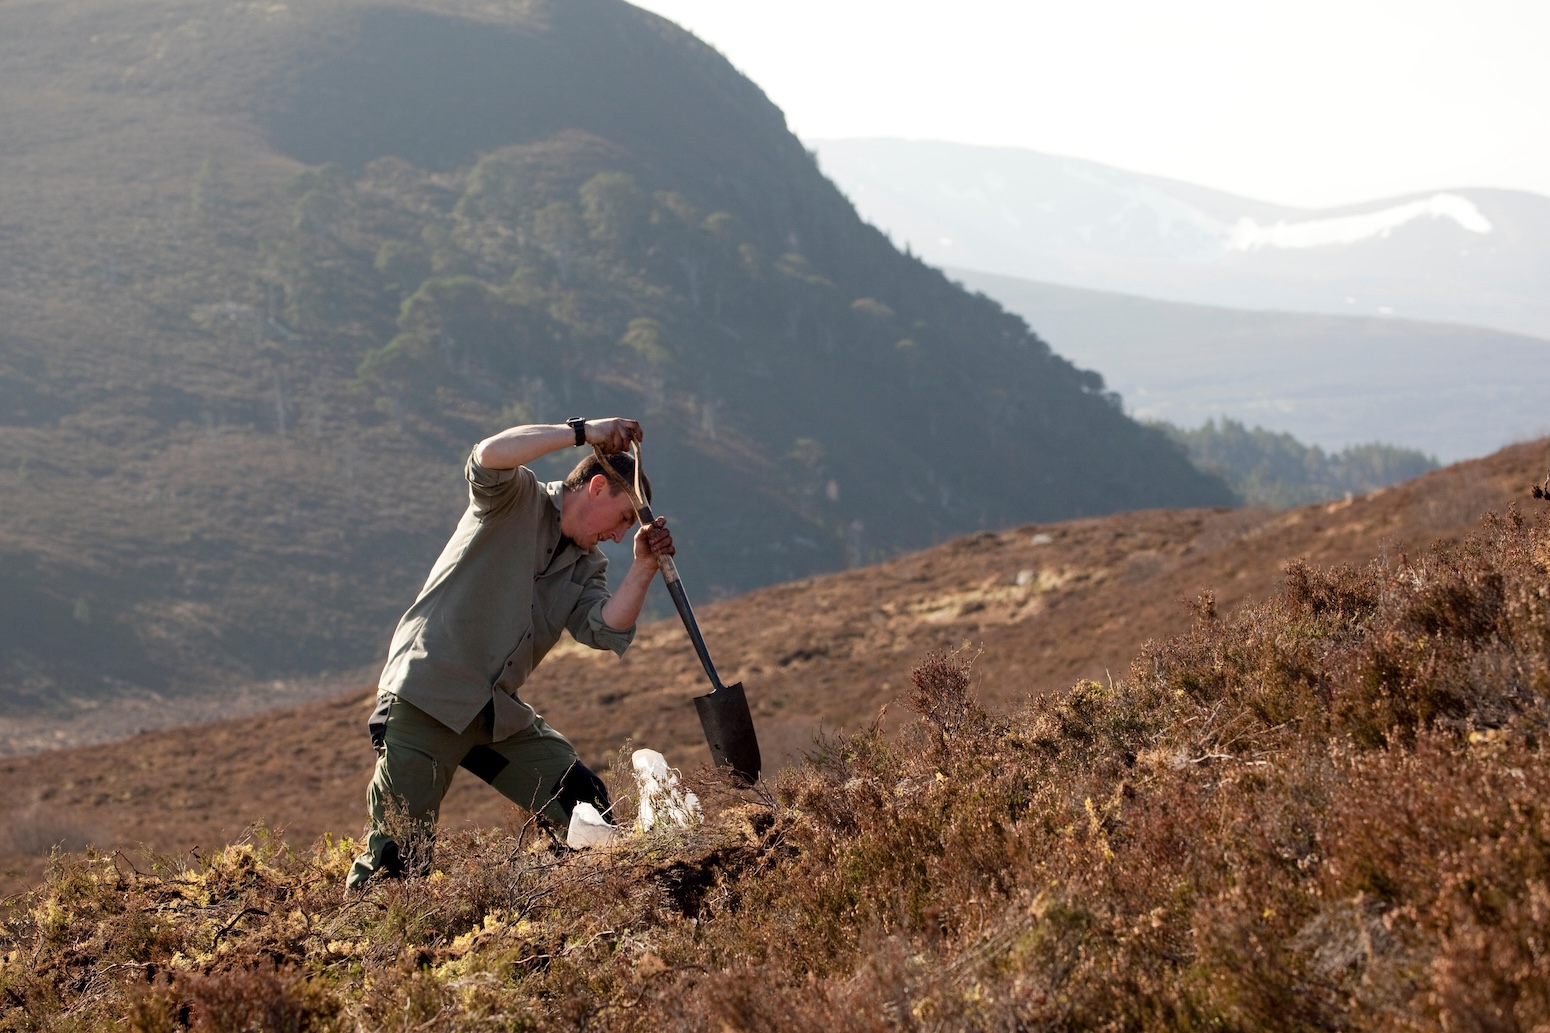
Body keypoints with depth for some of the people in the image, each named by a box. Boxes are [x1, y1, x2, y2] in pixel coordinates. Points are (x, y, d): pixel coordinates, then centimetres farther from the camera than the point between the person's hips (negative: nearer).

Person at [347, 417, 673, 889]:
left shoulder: (584, 568, 17)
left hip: (500, 717, 7)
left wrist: (643, 569, -14)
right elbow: (490, 455, -23)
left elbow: (607, 631, -2)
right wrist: (581, 431, -24)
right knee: (400, 855, -11)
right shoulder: (516, 501, 0)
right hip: (428, 700, -7)